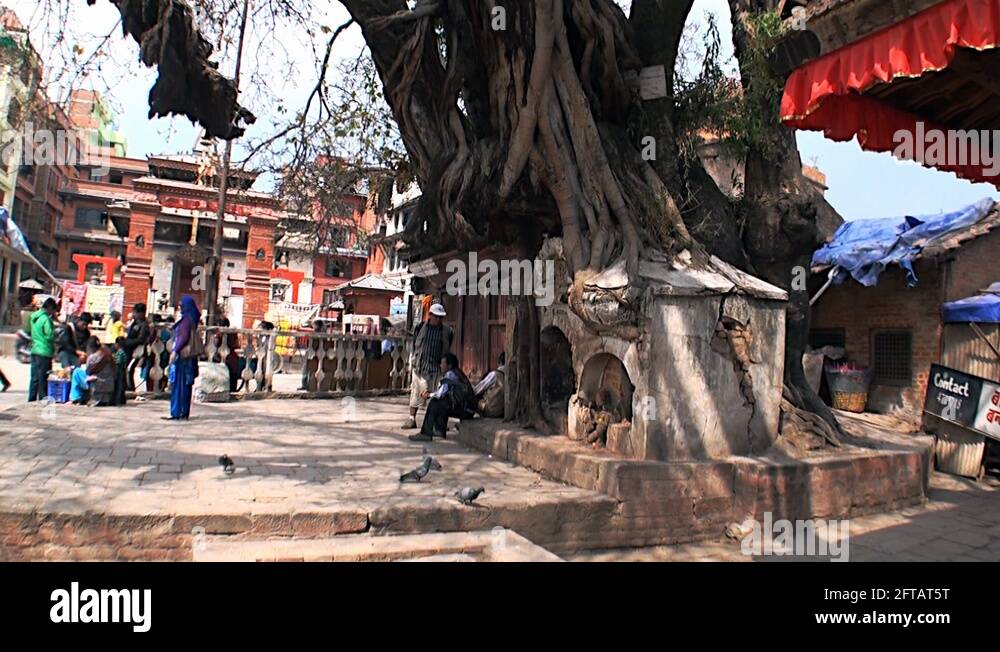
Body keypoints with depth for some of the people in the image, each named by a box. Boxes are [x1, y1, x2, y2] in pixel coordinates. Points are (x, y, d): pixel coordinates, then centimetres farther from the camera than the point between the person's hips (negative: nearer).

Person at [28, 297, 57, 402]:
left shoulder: (34, 316, 10)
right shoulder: (46, 319, -16)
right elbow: (50, 336, -19)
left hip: (35, 350, 8)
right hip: (45, 352, -8)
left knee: (34, 377, 13)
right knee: (43, 378, -1)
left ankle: (31, 399, 18)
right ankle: (43, 399, 3)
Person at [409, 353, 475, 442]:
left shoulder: (450, 374, -12)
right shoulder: (457, 373, 17)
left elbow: (440, 394, -18)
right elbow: (442, 391, 22)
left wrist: (429, 395, 1)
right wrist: (430, 393, 8)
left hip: (465, 409, -9)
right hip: (466, 407, 9)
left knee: (434, 404, -8)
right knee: (440, 403, 18)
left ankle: (426, 434, -6)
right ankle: (440, 430, 18)